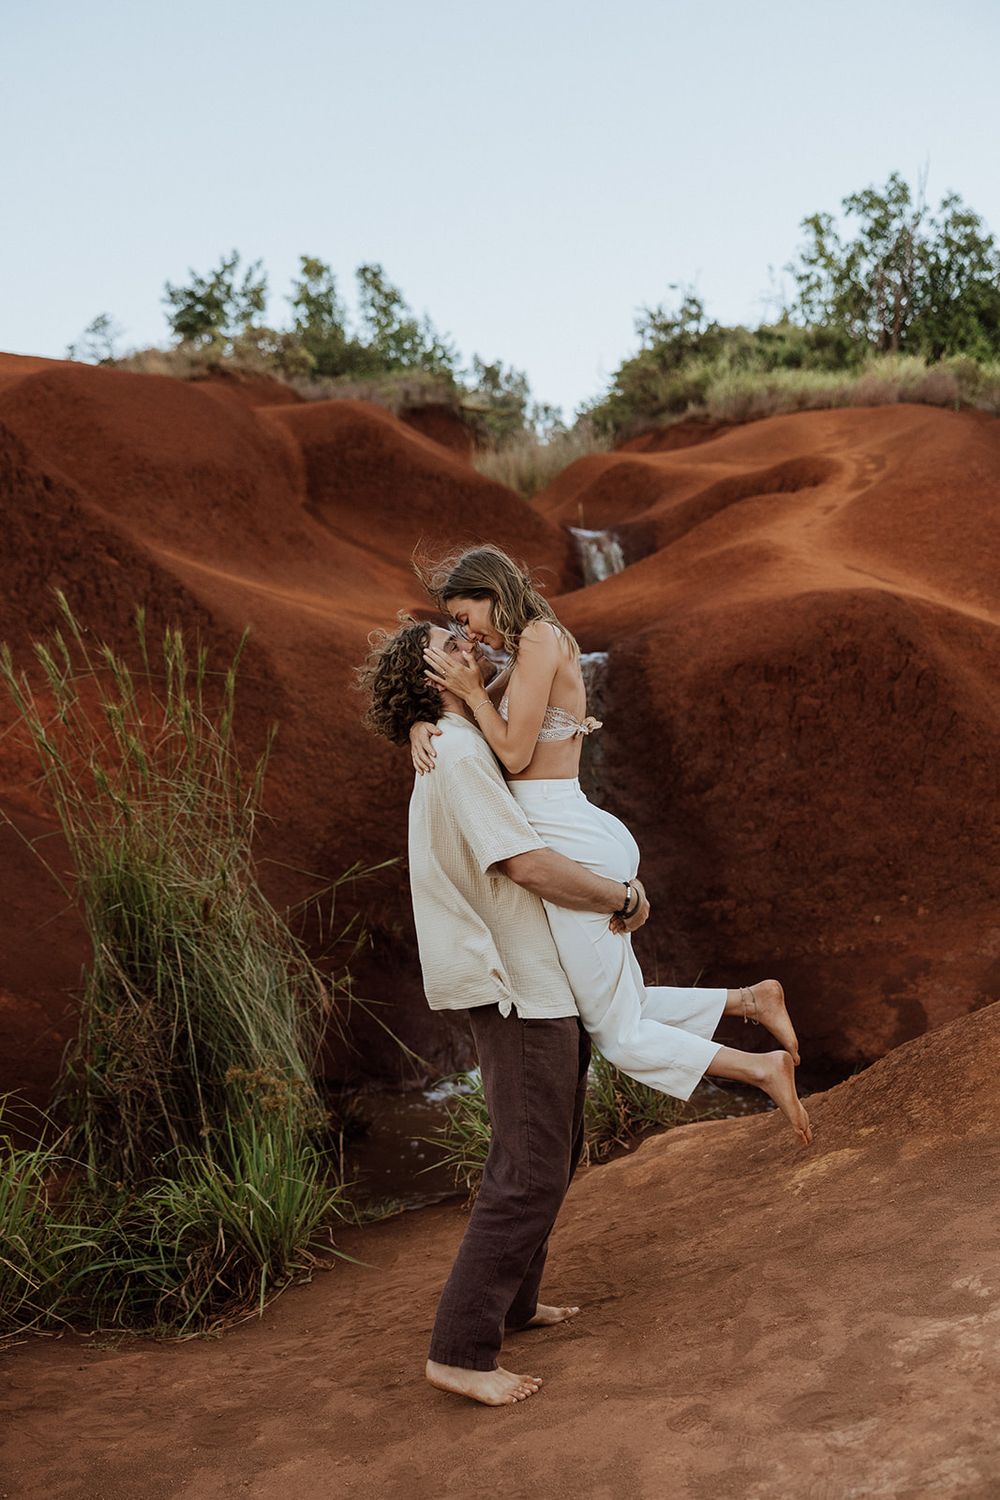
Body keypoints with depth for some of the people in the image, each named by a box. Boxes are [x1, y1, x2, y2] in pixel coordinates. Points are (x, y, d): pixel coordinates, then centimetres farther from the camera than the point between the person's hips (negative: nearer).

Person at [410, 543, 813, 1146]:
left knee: (621, 1035, 2)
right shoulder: (536, 649, 16)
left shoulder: (539, 640, -12)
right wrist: (423, 725, -1)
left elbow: (514, 753, -15)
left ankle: (762, 1068, 1)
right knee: (628, 1012, 20)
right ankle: (752, 1000, 15)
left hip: (573, 848, -10)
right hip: (590, 839, 10)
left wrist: (472, 690, -7)